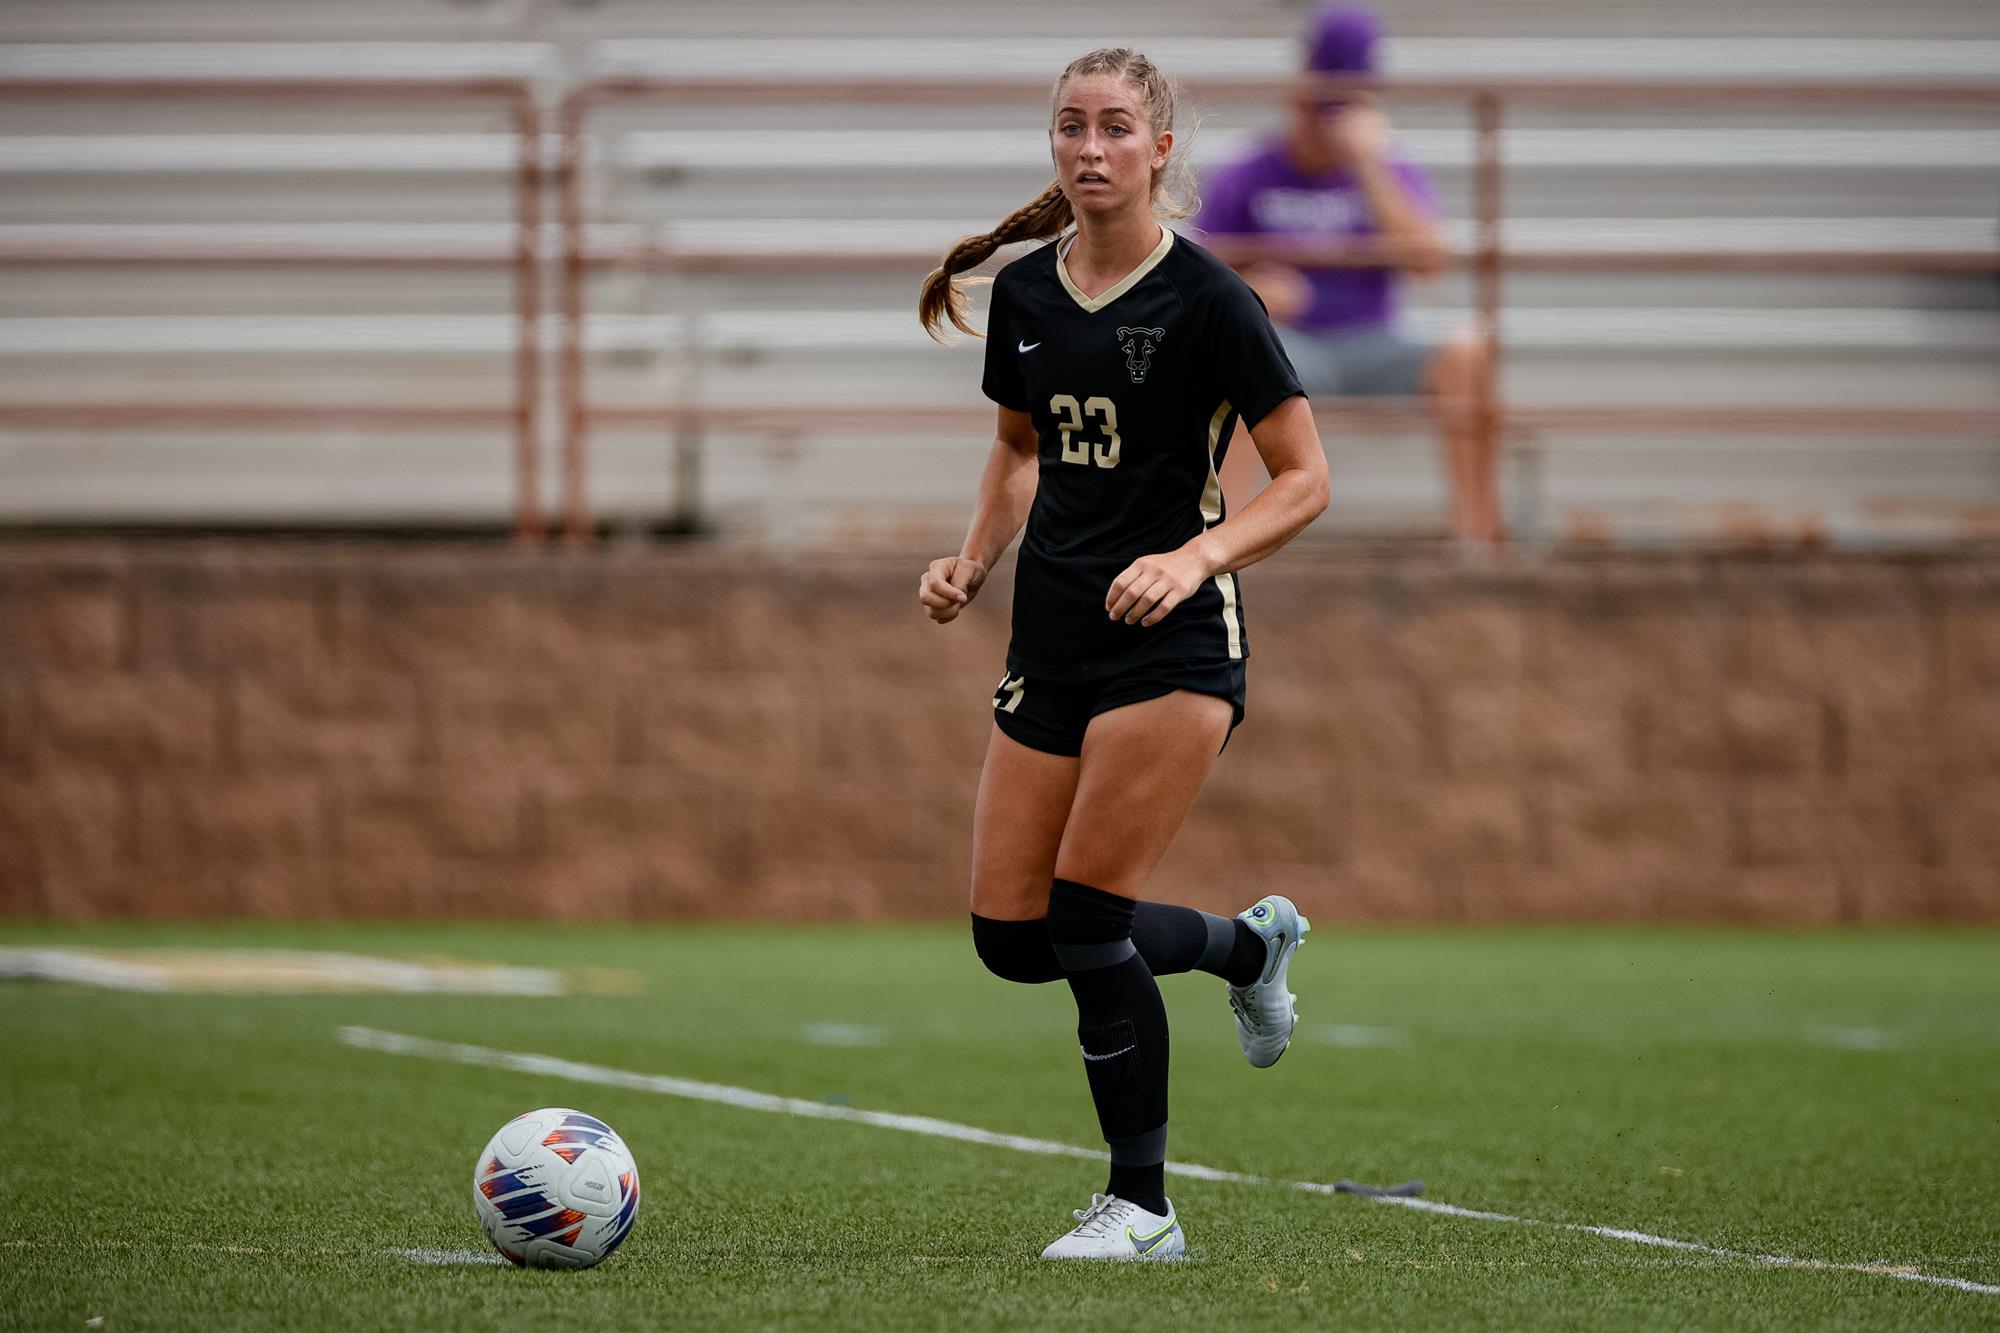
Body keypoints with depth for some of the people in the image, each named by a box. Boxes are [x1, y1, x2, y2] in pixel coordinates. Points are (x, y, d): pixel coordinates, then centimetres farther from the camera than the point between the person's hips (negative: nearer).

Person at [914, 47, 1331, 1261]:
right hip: (1053, 640, 7)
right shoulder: (1025, 294, 8)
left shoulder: (1205, 298, -10)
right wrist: (975, 563, 7)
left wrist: (1194, 558, -23)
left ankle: (1143, 1206, 2)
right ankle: (1253, 946, 30)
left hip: (1173, 641, -7)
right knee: (1012, 936, 2)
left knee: (1086, 916, -13)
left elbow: (1305, 480, -8)